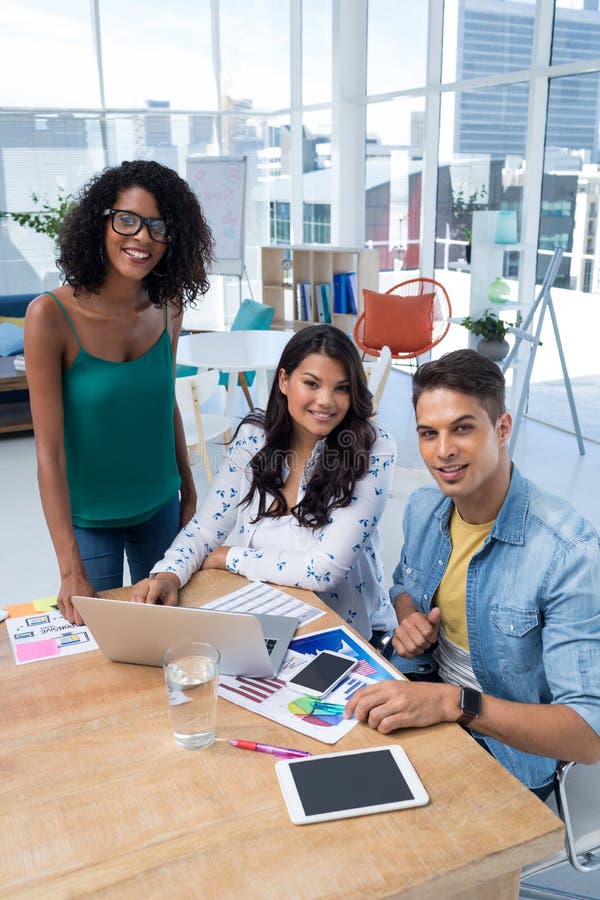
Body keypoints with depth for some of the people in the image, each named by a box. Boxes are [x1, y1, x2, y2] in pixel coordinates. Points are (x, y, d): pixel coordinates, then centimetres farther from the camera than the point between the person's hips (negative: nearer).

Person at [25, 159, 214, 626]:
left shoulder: (167, 308, -7)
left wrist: (189, 492, 12)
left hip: (160, 508, 4)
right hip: (89, 517, -4)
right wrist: (70, 569, -23)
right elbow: (49, 451, -22)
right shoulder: (51, 315, -21)